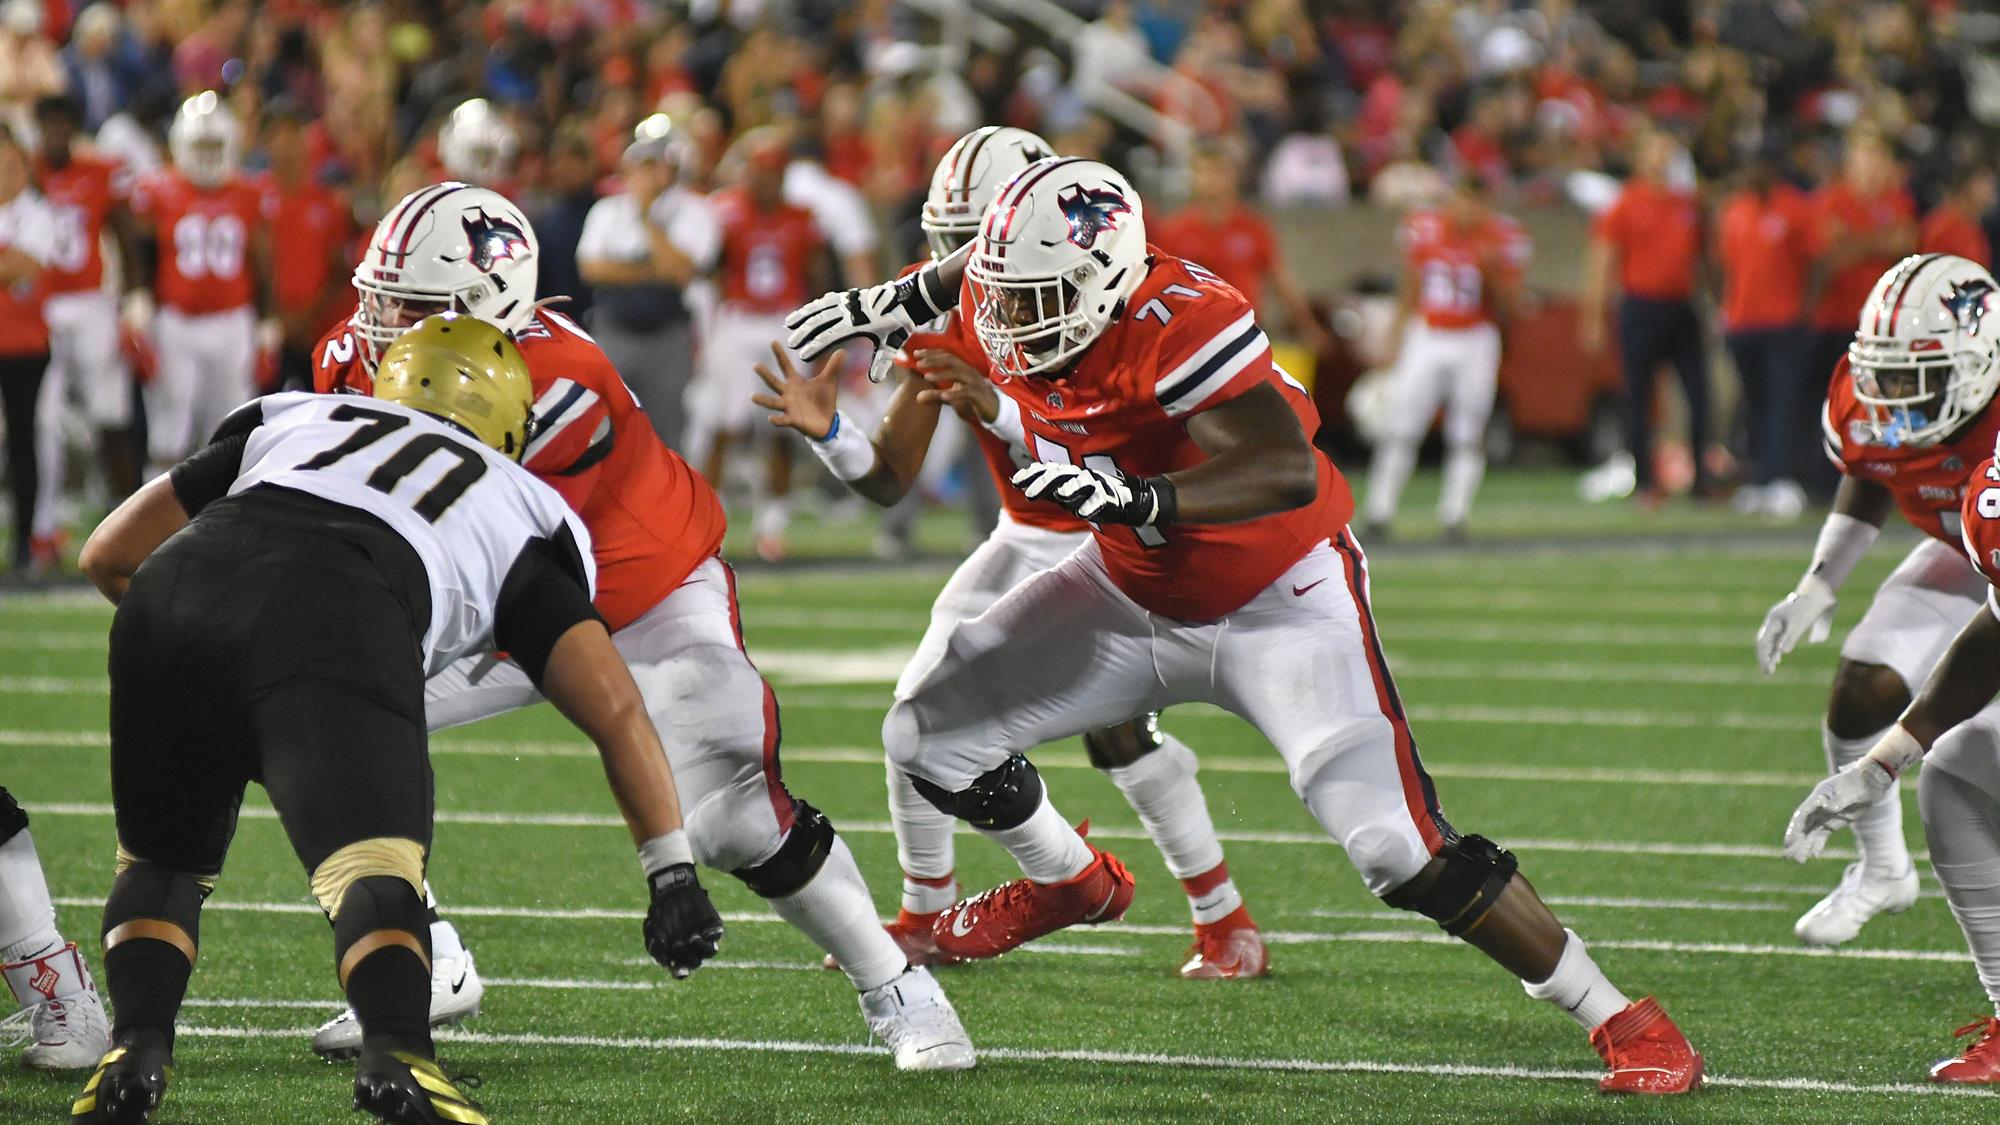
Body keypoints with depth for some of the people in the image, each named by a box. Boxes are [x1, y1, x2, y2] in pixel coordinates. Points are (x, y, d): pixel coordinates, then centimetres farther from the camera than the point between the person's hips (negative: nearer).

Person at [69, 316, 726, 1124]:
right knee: (371, 869, -12)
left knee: (163, 861, 23)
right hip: (336, 629, -3)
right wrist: (673, 872, 26)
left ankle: (135, 1050, 1)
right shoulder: (519, 519, 31)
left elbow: (108, 554, 37)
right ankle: (396, 1053, -40)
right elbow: (615, 709, 21)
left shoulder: (293, 422, 38)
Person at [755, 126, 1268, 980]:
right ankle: (926, 916, 18)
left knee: (1115, 728, -23)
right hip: (1029, 539, 6)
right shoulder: (947, 318, -7)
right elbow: (891, 479, -7)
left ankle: (1227, 924, -8)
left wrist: (999, 411, -47)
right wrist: (828, 435, -27)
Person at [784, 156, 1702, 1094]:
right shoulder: (1016, 307, -12)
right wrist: (895, 303, 20)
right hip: (1136, 593, 8)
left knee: (1398, 847, -20)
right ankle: (1070, 883, 37)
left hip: (1278, 601, -8)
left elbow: (1289, 472, -46)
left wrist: (1139, 500, -57)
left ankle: (1618, 1020, -8)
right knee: (927, 738, 7)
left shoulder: (1178, 327, -34)